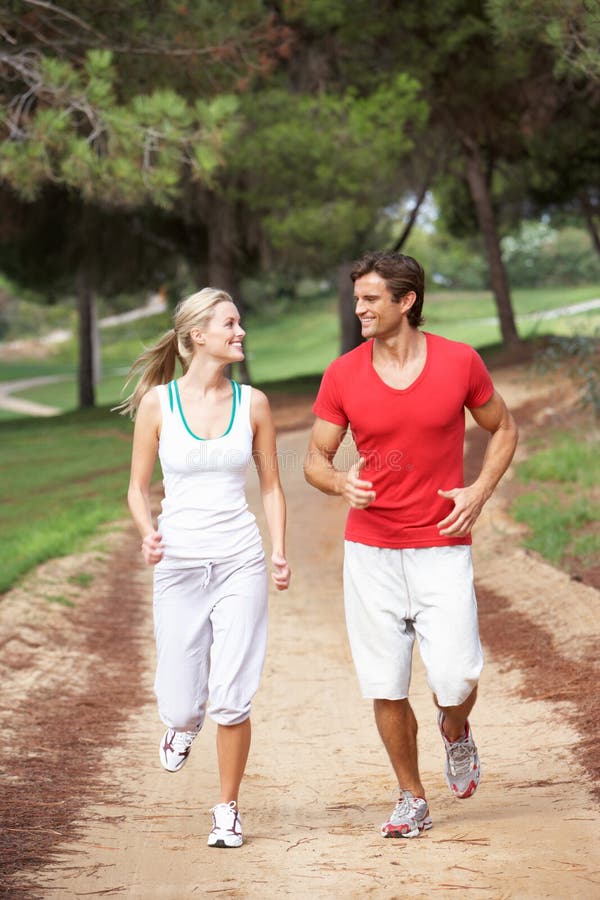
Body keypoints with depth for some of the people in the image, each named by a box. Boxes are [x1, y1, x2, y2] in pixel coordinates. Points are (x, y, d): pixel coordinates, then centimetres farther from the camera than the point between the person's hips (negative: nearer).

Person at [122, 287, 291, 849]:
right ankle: (183, 722, 40)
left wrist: (280, 552, -2)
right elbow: (138, 487, 6)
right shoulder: (157, 402, 0)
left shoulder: (252, 403, 4)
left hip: (240, 560, 1)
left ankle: (228, 809, 13)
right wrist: (147, 532, -14)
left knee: (232, 699, -6)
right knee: (179, 703, 1)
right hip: (178, 564, 0)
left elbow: (271, 486, 11)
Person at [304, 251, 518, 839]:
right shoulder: (343, 375, -2)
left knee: (454, 678, -9)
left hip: (441, 548, -1)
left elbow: (503, 428, 11)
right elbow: (315, 459, 6)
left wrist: (480, 491, -4)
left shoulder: (459, 362, -4)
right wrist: (341, 483, -17)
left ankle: (456, 735, 27)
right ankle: (412, 800, 19)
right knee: (385, 686, 2)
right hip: (370, 551, 1)